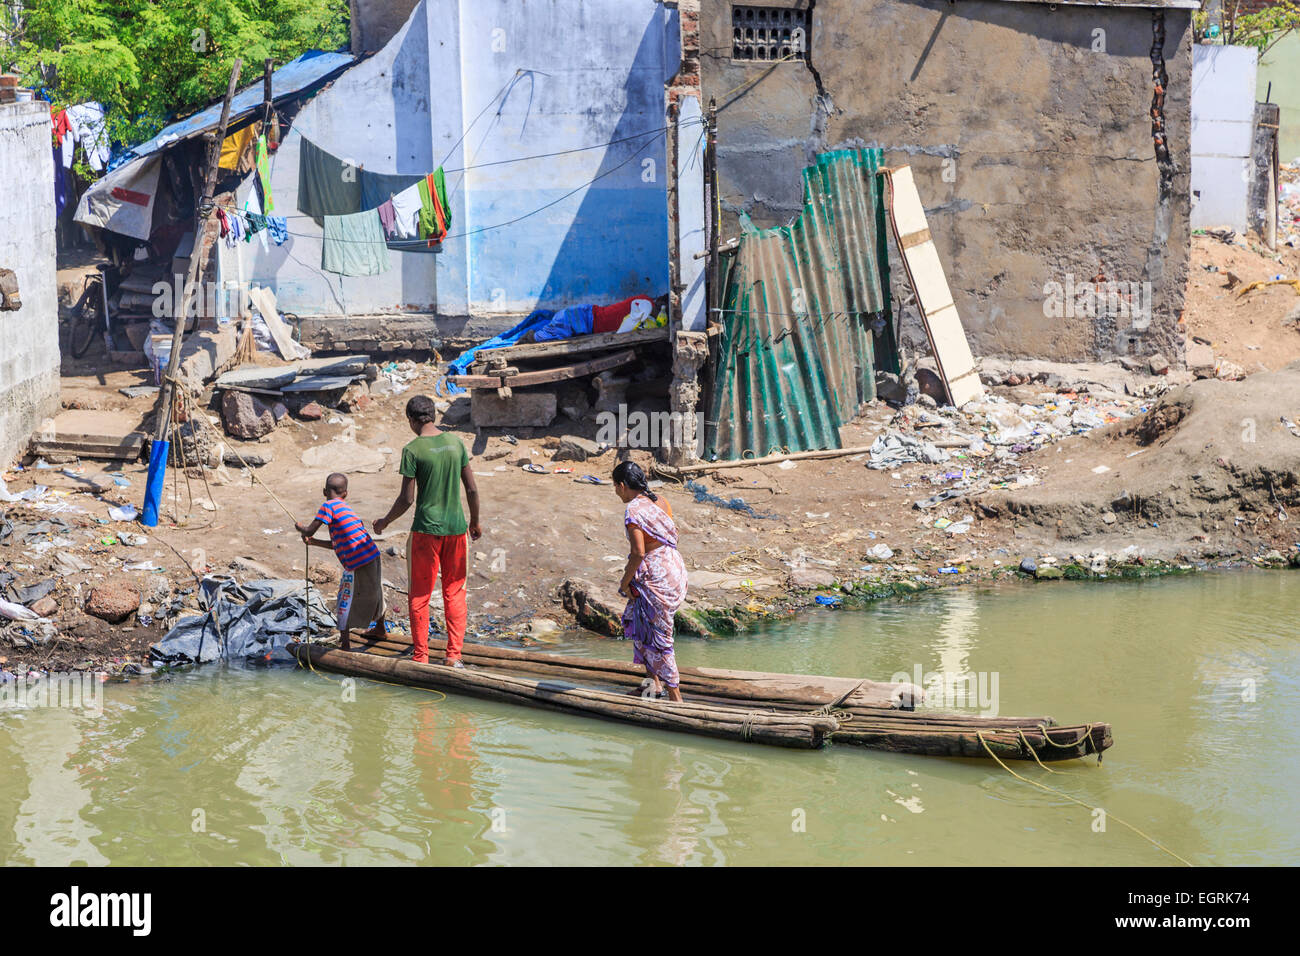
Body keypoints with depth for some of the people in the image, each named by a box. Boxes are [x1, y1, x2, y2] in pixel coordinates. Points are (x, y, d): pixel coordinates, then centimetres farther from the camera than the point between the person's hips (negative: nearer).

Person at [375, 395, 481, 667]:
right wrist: (475, 522, 20)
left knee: (419, 595, 8)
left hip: (426, 528, -4)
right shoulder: (456, 443, 3)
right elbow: (472, 489, 5)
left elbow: (407, 499, -10)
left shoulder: (412, 450, -10)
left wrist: (385, 522, 7)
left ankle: (420, 657, 10)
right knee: (455, 593, 12)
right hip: (456, 527, 4)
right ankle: (454, 655, 9)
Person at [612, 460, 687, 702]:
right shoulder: (659, 501, 9)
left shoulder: (633, 511, -16)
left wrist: (625, 582, -7)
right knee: (633, 619, 23)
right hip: (675, 567, 9)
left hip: (656, 577, -9)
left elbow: (638, 552, -21)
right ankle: (654, 681, 23)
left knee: (657, 636, 0)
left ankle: (675, 696, 5)